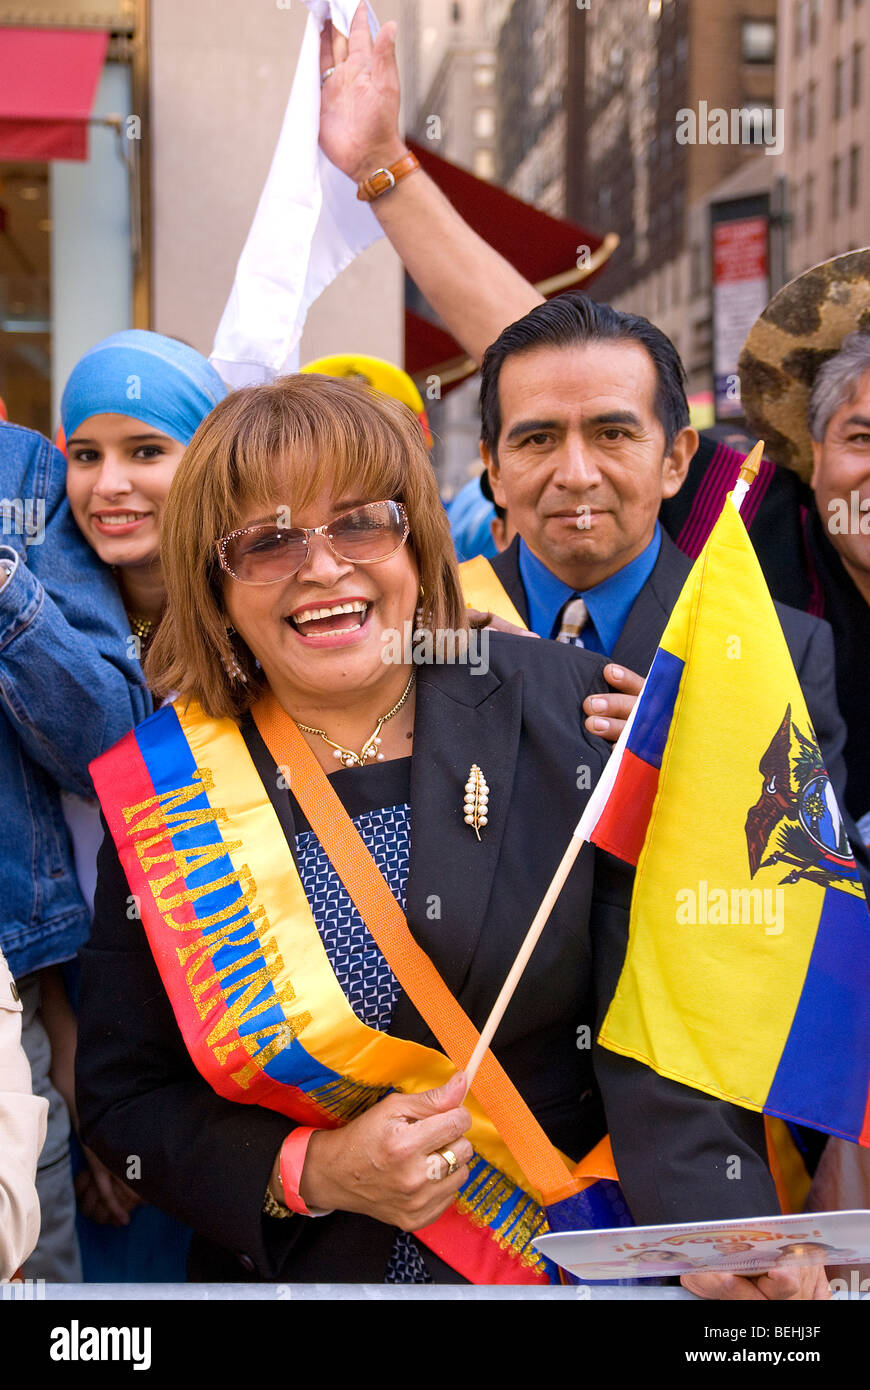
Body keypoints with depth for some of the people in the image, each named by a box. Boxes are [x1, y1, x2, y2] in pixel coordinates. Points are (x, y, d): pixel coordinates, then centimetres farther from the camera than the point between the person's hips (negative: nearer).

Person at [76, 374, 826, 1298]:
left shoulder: (566, 710, -10)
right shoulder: (156, 790, -8)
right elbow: (122, 1097, -3)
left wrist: (720, 1228, -30)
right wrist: (309, 1173, -18)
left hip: (573, 1257, 0)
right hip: (301, 1269, 0)